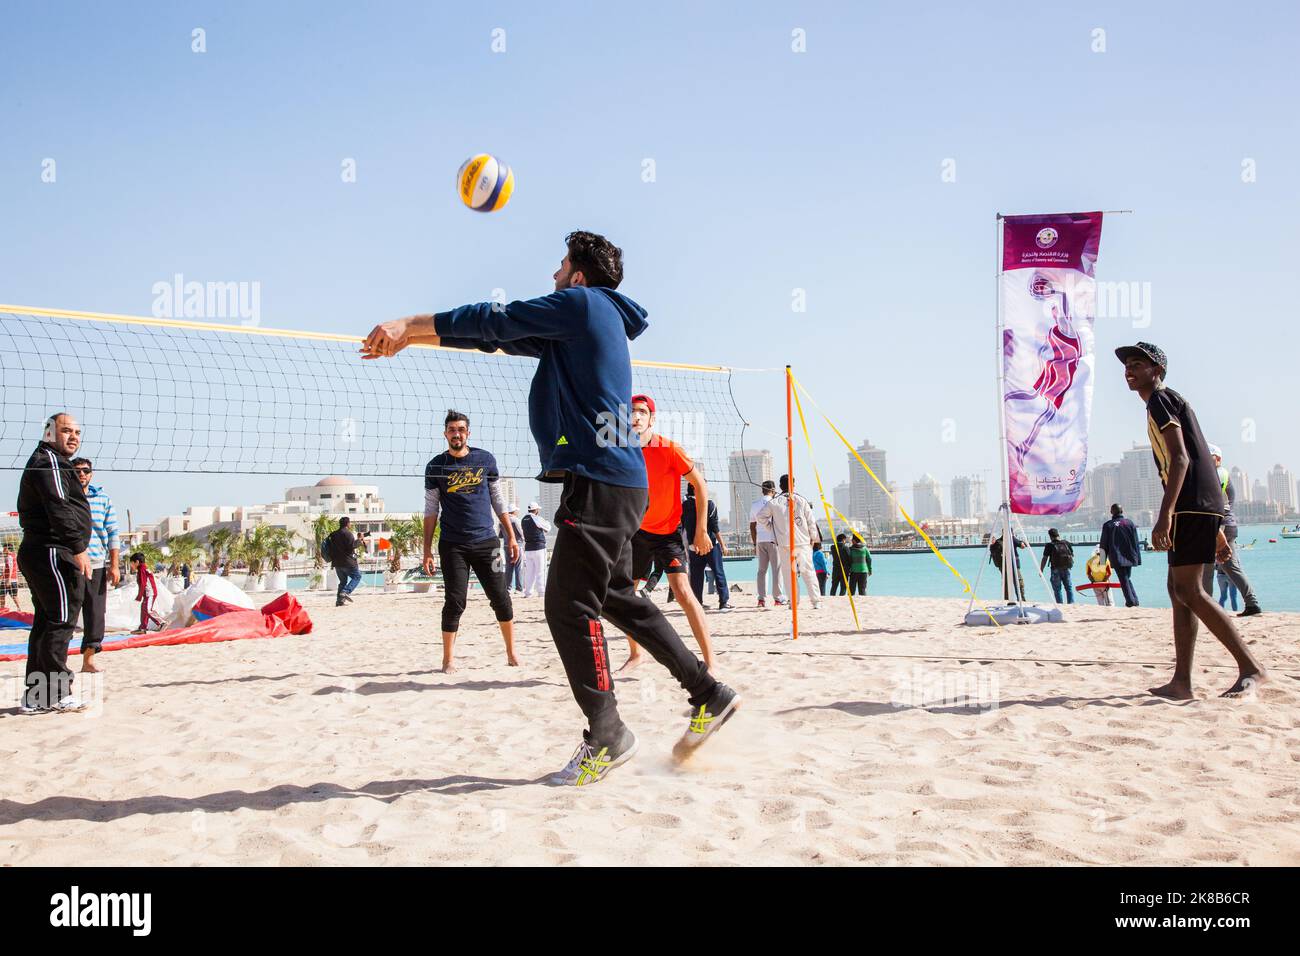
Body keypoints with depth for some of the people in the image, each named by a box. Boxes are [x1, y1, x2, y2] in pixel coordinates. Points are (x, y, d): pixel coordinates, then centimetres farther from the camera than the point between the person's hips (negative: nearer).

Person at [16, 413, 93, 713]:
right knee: (61, 622, -9)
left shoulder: (45, 463, 25)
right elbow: (59, 508, -20)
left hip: (37, 553, 11)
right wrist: (79, 548, -23)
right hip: (53, 554, -11)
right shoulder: (49, 461, -9)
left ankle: (35, 697, 16)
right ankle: (55, 694, -7)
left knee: (46, 622, 12)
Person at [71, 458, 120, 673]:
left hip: (96, 566, 2)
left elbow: (113, 534, 9)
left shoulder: (103, 499, 9)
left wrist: (114, 565, 3)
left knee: (95, 614, 2)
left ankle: (88, 660, 11)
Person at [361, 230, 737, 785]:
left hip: (599, 480, -10)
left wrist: (408, 325, 2)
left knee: (569, 606, -6)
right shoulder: (588, 320, 25)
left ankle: (606, 735, 2)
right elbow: (503, 336, 25)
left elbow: (495, 321, -6)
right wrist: (412, 337, 24)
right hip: (617, 481, 10)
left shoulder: (582, 303, -3)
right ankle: (709, 694, 21)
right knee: (616, 596, 16)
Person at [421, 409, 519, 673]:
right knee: (454, 603, -3)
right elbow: (431, 511, 5)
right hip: (452, 545, -1)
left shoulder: (486, 460, 6)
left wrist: (511, 537, 6)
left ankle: (511, 654, 13)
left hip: (486, 542, 1)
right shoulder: (436, 466, 4)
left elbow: (498, 500, 11)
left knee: (501, 599, 0)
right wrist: (427, 550, 0)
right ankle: (448, 660, 9)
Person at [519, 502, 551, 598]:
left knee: (529, 571, 9)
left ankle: (528, 592, 8)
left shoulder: (523, 520, 8)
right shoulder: (538, 519, -11)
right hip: (539, 547, -6)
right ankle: (541, 591, 0)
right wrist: (547, 522, 21)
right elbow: (547, 529, 0)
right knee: (540, 571, 0)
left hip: (528, 549, 6)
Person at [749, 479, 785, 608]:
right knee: (777, 568, 0)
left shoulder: (754, 505, 11)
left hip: (760, 540, 5)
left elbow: (752, 526, 12)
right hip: (773, 539, -4)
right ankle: (778, 597, -1)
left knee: (762, 569, 7)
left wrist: (755, 544, 17)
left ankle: (761, 598, 2)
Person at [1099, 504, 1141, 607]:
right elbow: (1136, 542, 5)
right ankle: (1134, 600, 8)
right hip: (1129, 556, 3)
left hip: (1116, 558, -3)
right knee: (1127, 577, 16)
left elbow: (1103, 545, 0)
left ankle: (1130, 601, -5)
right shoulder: (1130, 523, 3)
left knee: (1124, 580, 0)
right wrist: (1138, 558, 9)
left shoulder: (1107, 525, -2)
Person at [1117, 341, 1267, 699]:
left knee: (1188, 590, -12)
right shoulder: (1172, 403, 26)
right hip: (1202, 508, 10)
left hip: (1192, 505, -10)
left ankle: (1251, 667, -11)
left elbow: (1181, 458, -17)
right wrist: (1217, 529, 24)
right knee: (1180, 590, 7)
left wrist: (1165, 515, -25)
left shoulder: (1160, 400, -3)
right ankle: (1182, 681, 7)